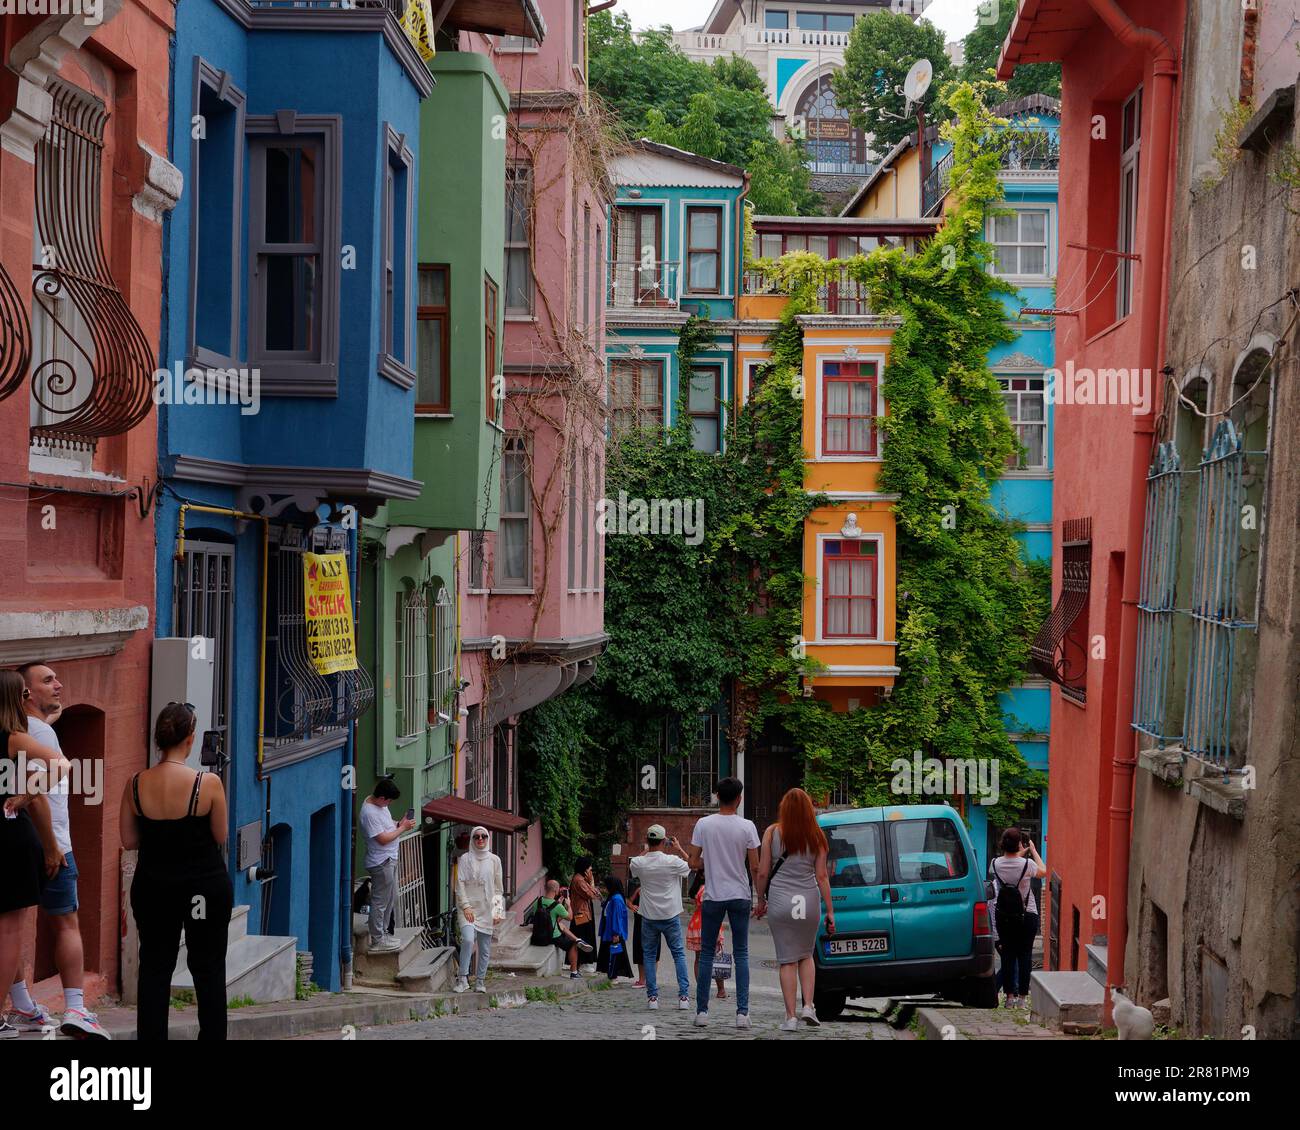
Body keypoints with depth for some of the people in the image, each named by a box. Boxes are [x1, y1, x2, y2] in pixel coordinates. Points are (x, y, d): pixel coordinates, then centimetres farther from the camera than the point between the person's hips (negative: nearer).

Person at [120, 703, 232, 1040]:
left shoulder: (136, 785, -7)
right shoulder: (208, 783, -16)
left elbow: (128, 841, 0)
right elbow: (220, 837, -7)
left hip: (153, 886, 3)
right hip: (206, 885, -2)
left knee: (154, 968, 12)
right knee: (209, 969, 8)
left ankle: (152, 1035, 12)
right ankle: (212, 1034, 11)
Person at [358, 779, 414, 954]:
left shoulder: (378, 804, 6)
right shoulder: (369, 813, -25)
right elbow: (383, 839, -24)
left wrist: (398, 824, 3)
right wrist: (402, 828, -15)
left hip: (390, 860, 10)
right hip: (380, 862, -10)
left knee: (391, 899, 19)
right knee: (380, 902, -2)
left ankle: (383, 933, 30)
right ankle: (377, 941, 5)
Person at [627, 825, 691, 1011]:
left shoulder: (638, 863, -10)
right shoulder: (673, 862, -14)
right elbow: (693, 866, 4)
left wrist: (648, 849, 16)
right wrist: (679, 850, 12)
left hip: (648, 917, 1)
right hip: (670, 915, -1)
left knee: (650, 955, 12)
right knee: (679, 954, 10)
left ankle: (652, 996, 6)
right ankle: (684, 996, 3)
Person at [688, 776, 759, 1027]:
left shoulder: (704, 825, -5)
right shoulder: (747, 827, -7)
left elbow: (694, 862, -3)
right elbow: (755, 866, -6)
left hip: (713, 896, 0)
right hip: (740, 896, 0)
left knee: (706, 953, 9)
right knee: (741, 954, 6)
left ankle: (702, 1011, 7)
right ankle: (742, 1012, -2)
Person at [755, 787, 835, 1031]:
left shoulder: (773, 833, -3)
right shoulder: (815, 837, 1)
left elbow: (763, 872, -2)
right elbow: (821, 876, 1)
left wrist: (761, 900, 13)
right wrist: (830, 910, 7)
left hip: (780, 901, -1)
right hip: (809, 900, 1)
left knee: (787, 960, 4)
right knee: (806, 955, 20)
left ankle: (791, 1017, 3)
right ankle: (808, 1006, 8)